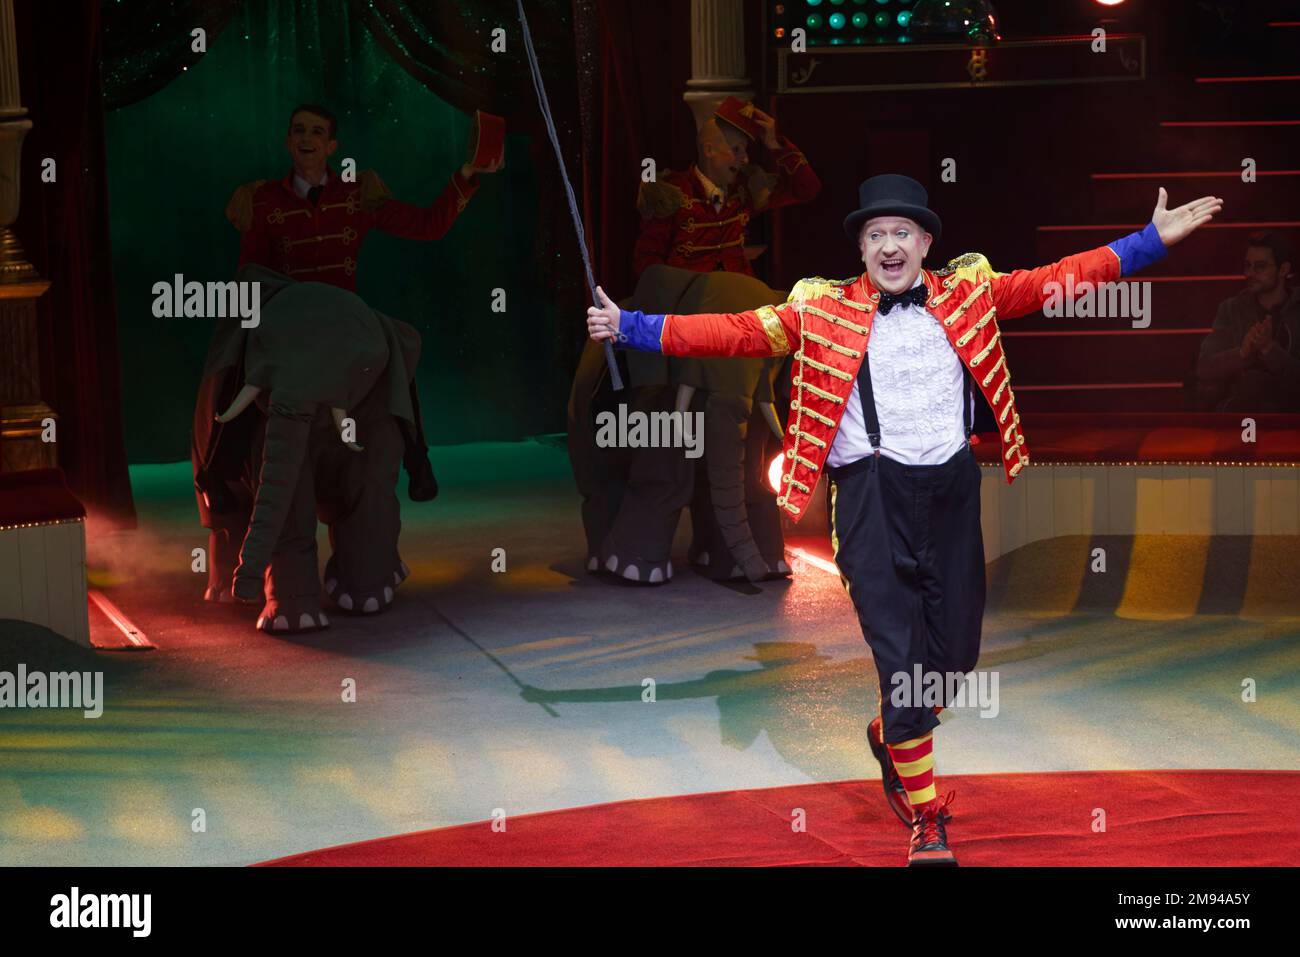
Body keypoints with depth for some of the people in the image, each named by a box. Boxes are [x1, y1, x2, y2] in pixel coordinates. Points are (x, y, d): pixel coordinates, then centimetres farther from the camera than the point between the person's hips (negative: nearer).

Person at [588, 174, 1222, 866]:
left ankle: (893, 735, 43)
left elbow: (1056, 282, 7)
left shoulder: (968, 295, 10)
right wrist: (630, 327, -5)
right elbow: (735, 332, 1)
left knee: (956, 650, 10)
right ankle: (924, 822, 5)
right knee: (899, 652, -6)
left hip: (951, 488, 3)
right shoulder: (822, 311, 4)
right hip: (872, 493, -3)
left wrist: (1152, 240, 3)